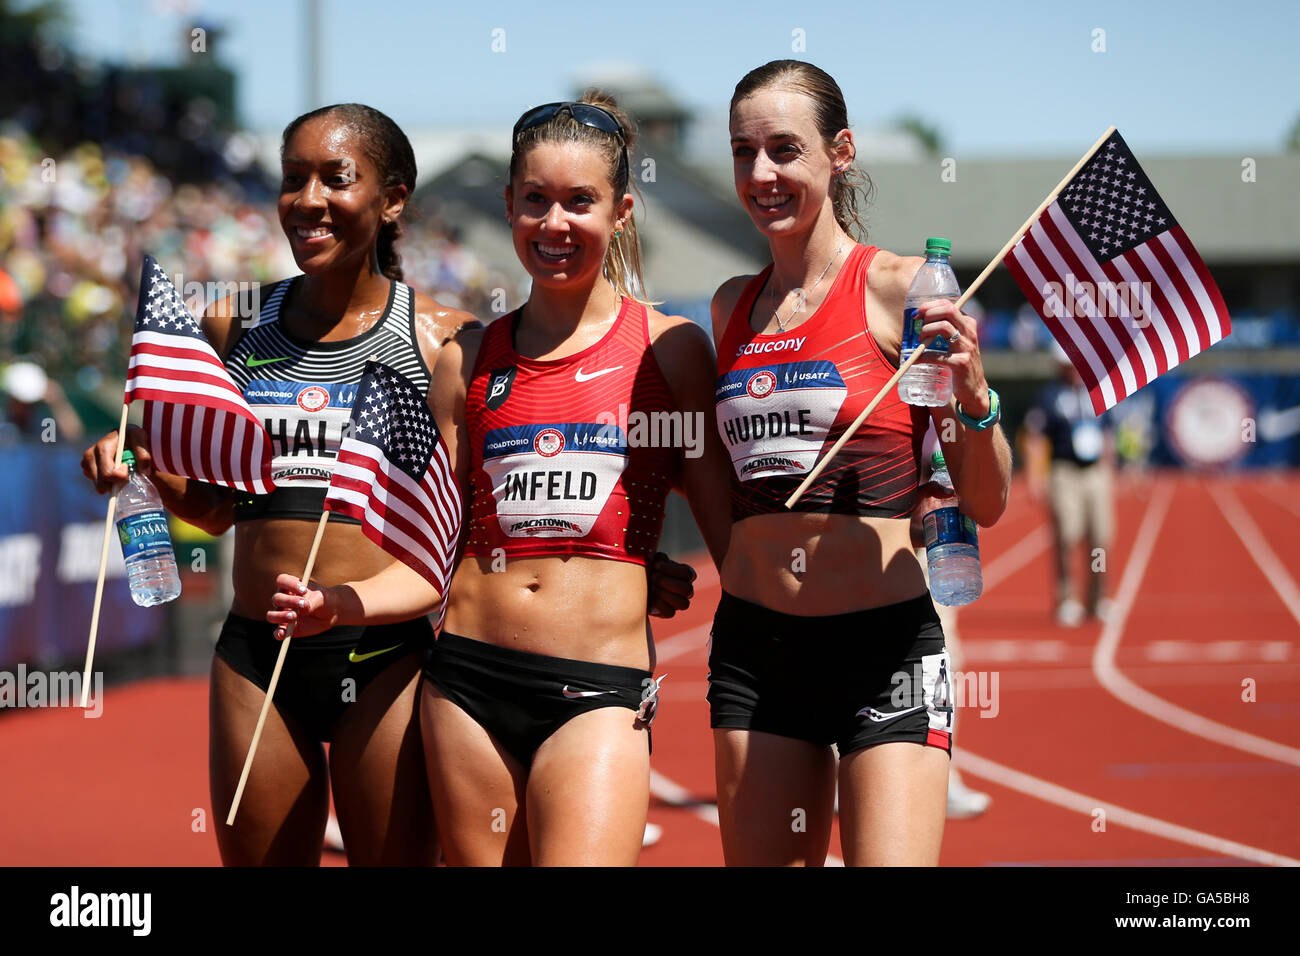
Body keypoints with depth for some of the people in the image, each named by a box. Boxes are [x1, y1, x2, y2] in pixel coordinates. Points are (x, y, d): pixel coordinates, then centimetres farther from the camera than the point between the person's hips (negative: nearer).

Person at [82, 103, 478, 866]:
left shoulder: (439, 338, -2)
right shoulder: (236, 328, 8)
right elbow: (214, 509, 15)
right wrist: (148, 462, -3)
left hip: (383, 658, -3)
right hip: (256, 657, 3)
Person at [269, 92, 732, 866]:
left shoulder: (669, 349, 5)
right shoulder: (469, 360, 12)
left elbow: (732, 536, 6)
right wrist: (337, 603, -6)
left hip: (601, 691, -3)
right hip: (469, 681, 3)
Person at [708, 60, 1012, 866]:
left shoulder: (898, 289, -4)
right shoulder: (734, 307, 11)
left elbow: (986, 505, -4)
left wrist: (974, 397, -21)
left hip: (885, 648, -5)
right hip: (752, 645, 5)